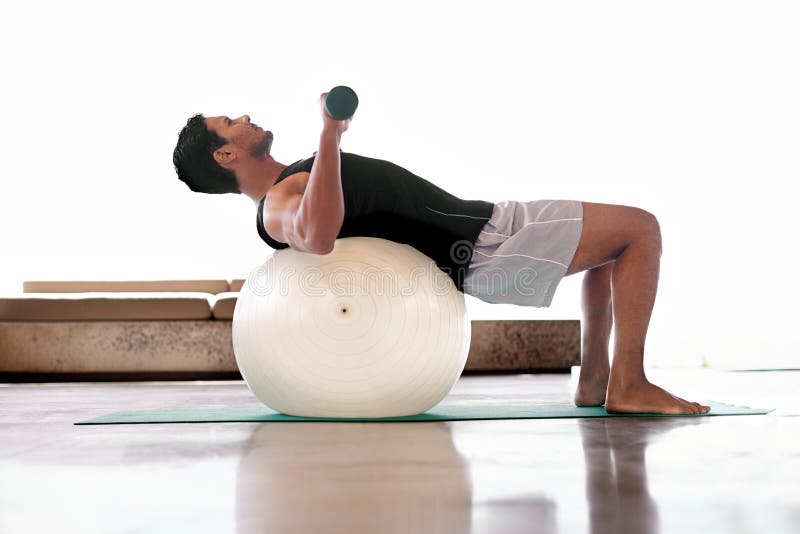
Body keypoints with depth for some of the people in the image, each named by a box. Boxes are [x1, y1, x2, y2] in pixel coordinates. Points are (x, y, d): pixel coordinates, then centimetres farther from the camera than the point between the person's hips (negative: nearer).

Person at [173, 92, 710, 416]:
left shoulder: (290, 185, 14)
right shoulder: (279, 205, -18)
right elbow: (319, 236, -42)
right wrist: (329, 134, -38)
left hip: (481, 225, 10)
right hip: (479, 248, -10)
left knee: (613, 237, 23)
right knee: (641, 227, -10)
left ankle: (595, 378, 17)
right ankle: (629, 386, -6)